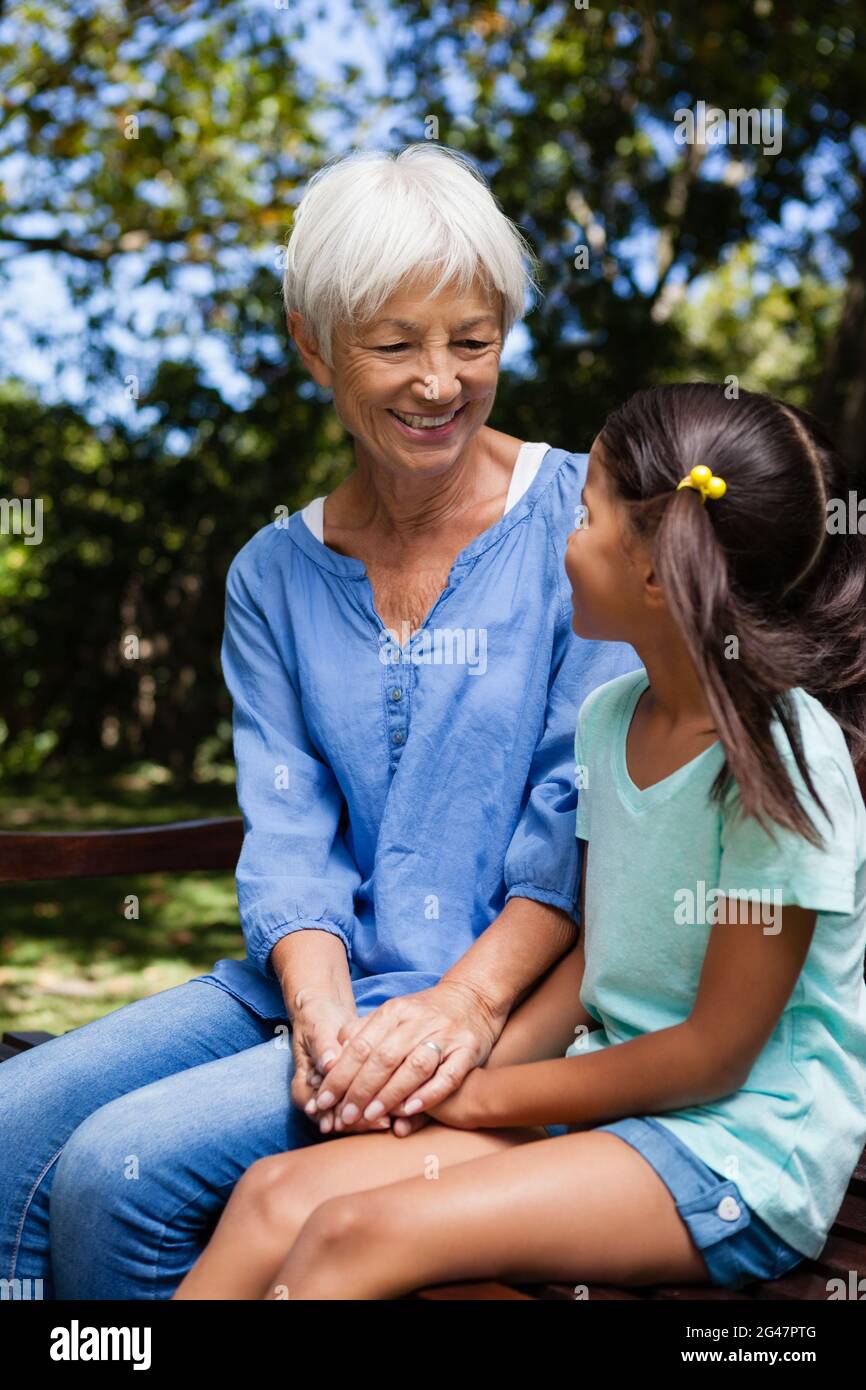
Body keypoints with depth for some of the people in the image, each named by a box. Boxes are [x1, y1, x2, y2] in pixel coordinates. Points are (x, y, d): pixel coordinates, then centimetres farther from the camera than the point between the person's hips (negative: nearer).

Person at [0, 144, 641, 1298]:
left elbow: (589, 812, -10)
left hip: (506, 1004, -5)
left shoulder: (580, 519, -5)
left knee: (122, 1167, -20)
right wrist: (323, 1016, -16)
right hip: (302, 986, 5)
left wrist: (464, 1004, -20)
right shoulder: (275, 575, 9)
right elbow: (286, 832, 1)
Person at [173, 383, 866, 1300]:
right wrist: (477, 1059, -2)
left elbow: (716, 1052, -14)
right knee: (276, 1195, -12)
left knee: (357, 1232, -24)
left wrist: (488, 1094, -9)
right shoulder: (609, 717, 7)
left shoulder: (781, 753, -17)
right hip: (611, 1105, 7)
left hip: (741, 1152, -7)